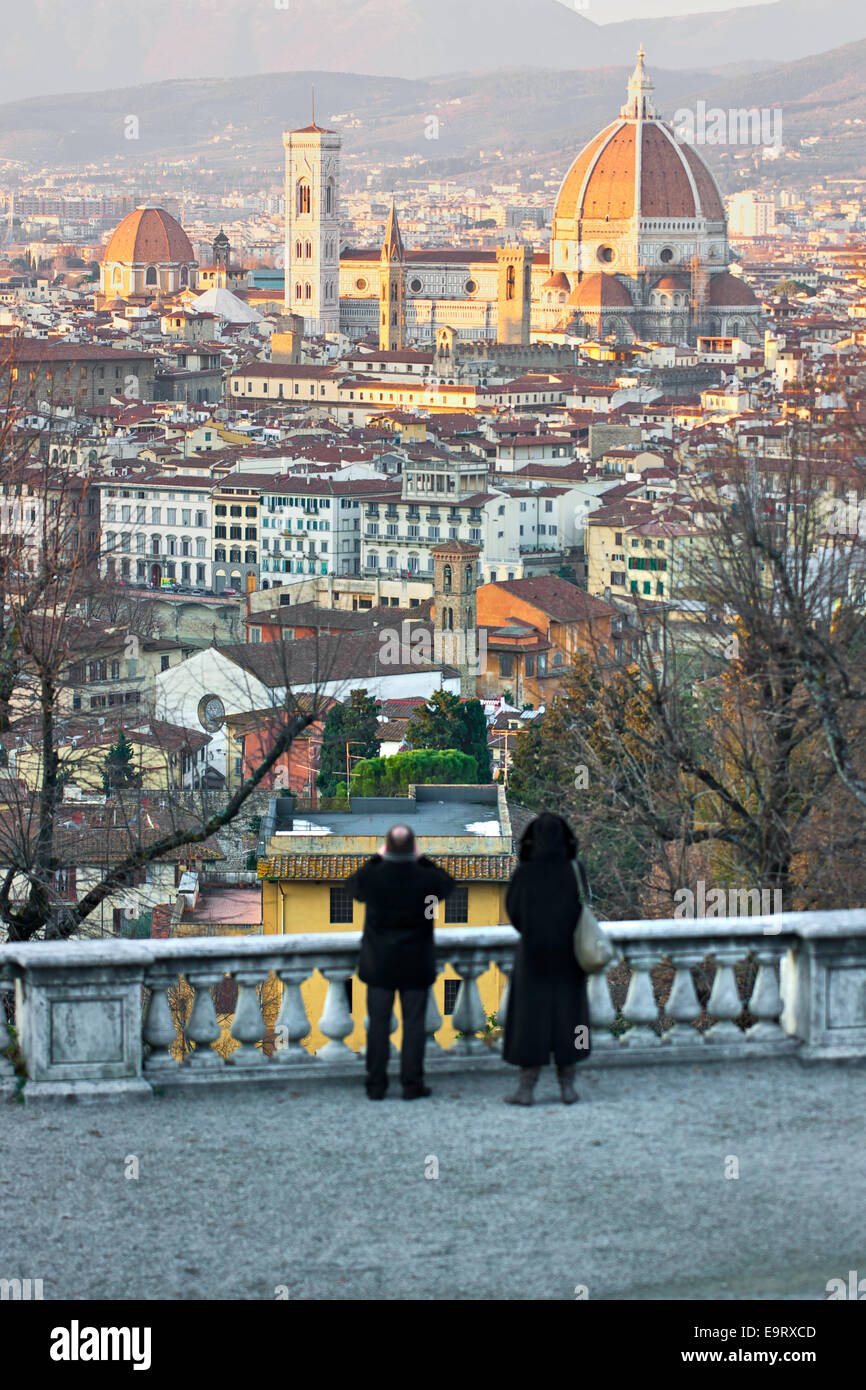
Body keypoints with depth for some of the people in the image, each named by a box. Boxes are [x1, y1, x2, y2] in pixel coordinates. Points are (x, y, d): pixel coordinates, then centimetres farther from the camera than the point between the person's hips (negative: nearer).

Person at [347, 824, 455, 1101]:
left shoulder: (371, 877, -14)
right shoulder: (426, 878, -15)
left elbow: (353, 885, 10)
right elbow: (447, 883, 9)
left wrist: (377, 859, 14)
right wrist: (422, 860, 11)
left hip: (379, 964, 1)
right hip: (416, 964, -1)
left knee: (378, 1023, 8)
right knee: (414, 1023, 6)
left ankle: (376, 1085, 9)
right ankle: (412, 1084, 5)